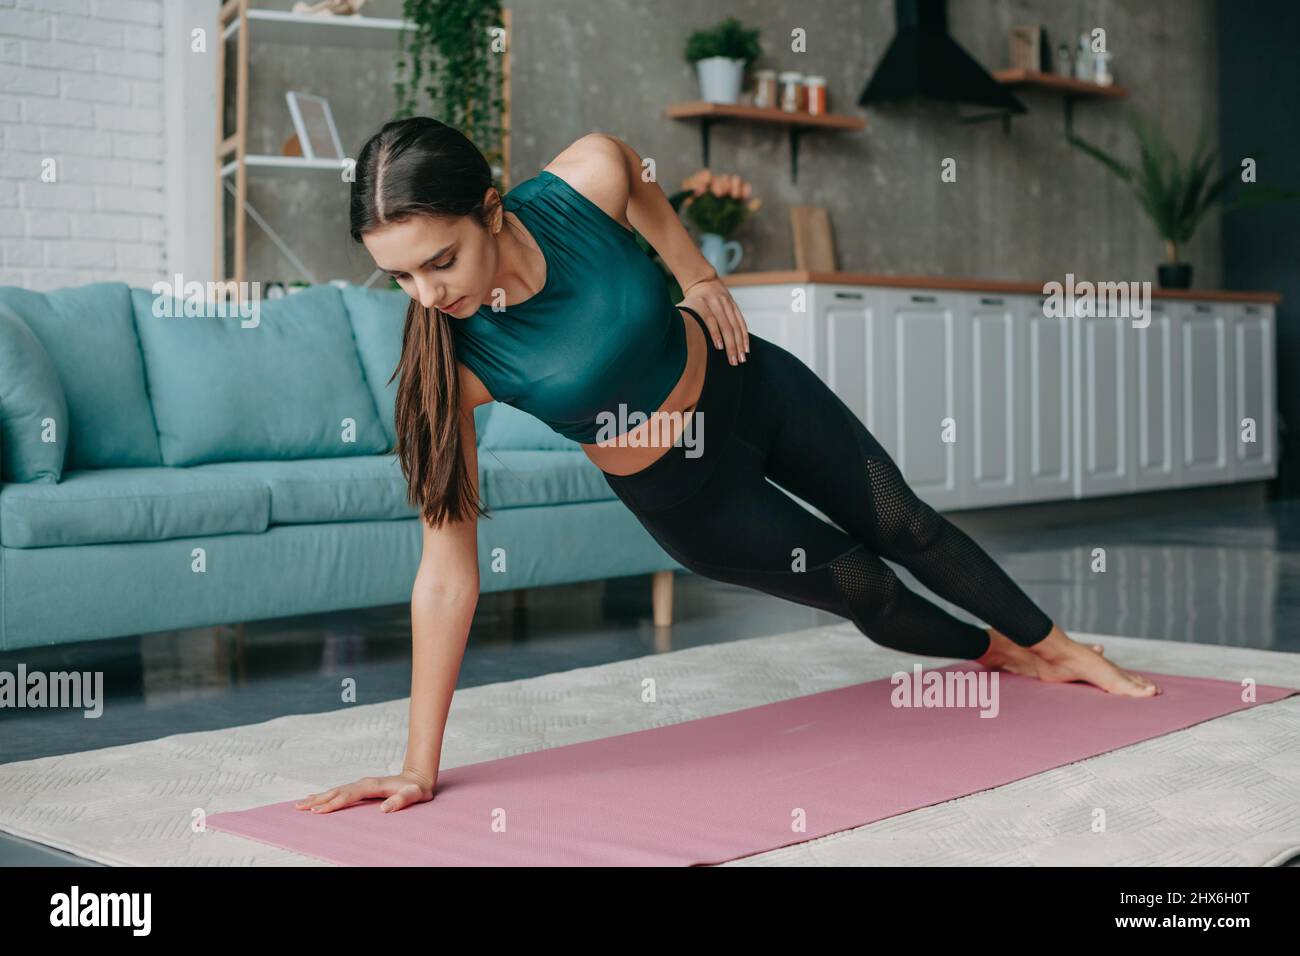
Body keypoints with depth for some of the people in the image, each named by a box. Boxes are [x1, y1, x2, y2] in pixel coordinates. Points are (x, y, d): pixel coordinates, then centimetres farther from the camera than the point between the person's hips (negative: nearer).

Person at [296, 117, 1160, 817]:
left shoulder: (587, 177, -30)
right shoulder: (448, 364, -32)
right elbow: (448, 571, -28)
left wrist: (700, 274, -2)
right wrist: (420, 767, -27)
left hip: (748, 383, 1)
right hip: (682, 494, -1)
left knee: (904, 524, 14)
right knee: (858, 585, 11)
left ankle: (1058, 647, 43)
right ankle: (1000, 655, 46)